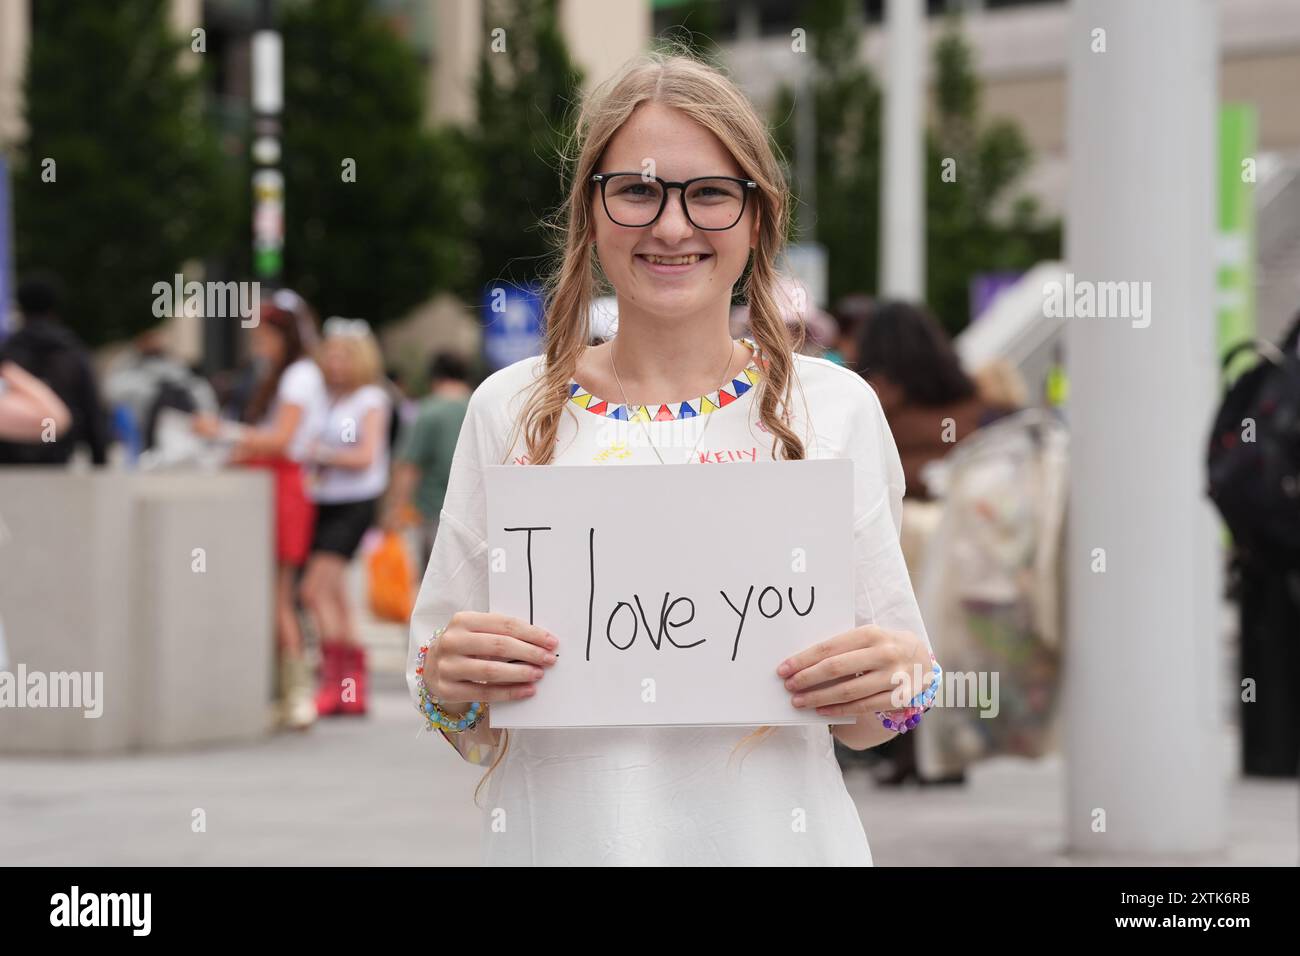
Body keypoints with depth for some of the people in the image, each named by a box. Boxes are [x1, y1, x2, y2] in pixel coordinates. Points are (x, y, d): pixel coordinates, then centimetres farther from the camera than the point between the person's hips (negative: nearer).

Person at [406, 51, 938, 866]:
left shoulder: (836, 407, -3)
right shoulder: (510, 410, -2)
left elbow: (863, 724, 3)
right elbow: (462, 729, 3)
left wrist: (896, 683, -18)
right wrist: (449, 684, -18)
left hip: (769, 837, 0)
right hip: (562, 834, 0)